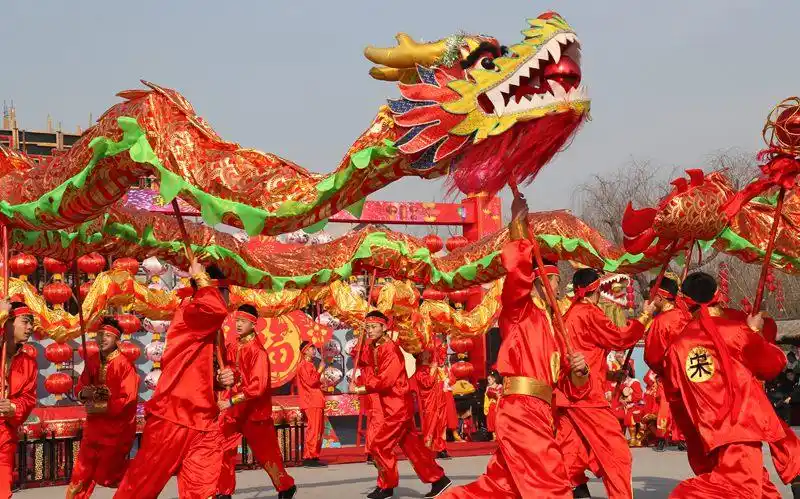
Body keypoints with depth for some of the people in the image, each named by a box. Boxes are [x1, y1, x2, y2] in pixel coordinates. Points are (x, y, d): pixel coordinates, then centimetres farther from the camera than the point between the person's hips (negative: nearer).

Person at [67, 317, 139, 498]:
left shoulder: (124, 364, -16)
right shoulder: (92, 362, 3)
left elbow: (128, 398, -19)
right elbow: (80, 387, 10)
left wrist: (103, 408, -20)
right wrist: (83, 393, -13)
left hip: (117, 428, -6)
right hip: (94, 425, 6)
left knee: (109, 475, 4)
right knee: (82, 473, 9)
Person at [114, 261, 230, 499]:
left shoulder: (212, 331, 16)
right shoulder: (187, 311, -8)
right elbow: (217, 309, -31)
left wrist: (221, 379, 7)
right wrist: (200, 276, -15)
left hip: (203, 422, 7)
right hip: (172, 417, -7)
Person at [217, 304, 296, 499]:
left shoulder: (257, 351, -16)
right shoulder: (233, 348, 5)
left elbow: (258, 386, -22)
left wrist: (231, 401, -25)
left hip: (254, 411, -6)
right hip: (233, 410, 6)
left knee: (266, 453, 6)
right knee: (223, 450, 2)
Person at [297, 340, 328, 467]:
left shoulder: (310, 365, 22)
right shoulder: (304, 365, -8)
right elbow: (310, 381, -18)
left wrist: (321, 383, 14)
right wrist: (320, 370, -11)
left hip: (316, 402, 10)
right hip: (311, 403, -10)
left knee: (318, 430, 10)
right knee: (313, 430, -12)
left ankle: (314, 457, 12)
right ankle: (308, 458, -12)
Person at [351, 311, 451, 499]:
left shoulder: (391, 349, -18)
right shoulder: (372, 349, 10)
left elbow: (385, 380, -24)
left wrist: (360, 389, -20)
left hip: (399, 406, -9)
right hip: (393, 406, 9)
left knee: (379, 445, -5)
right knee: (412, 445, 13)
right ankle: (437, 479, 21)